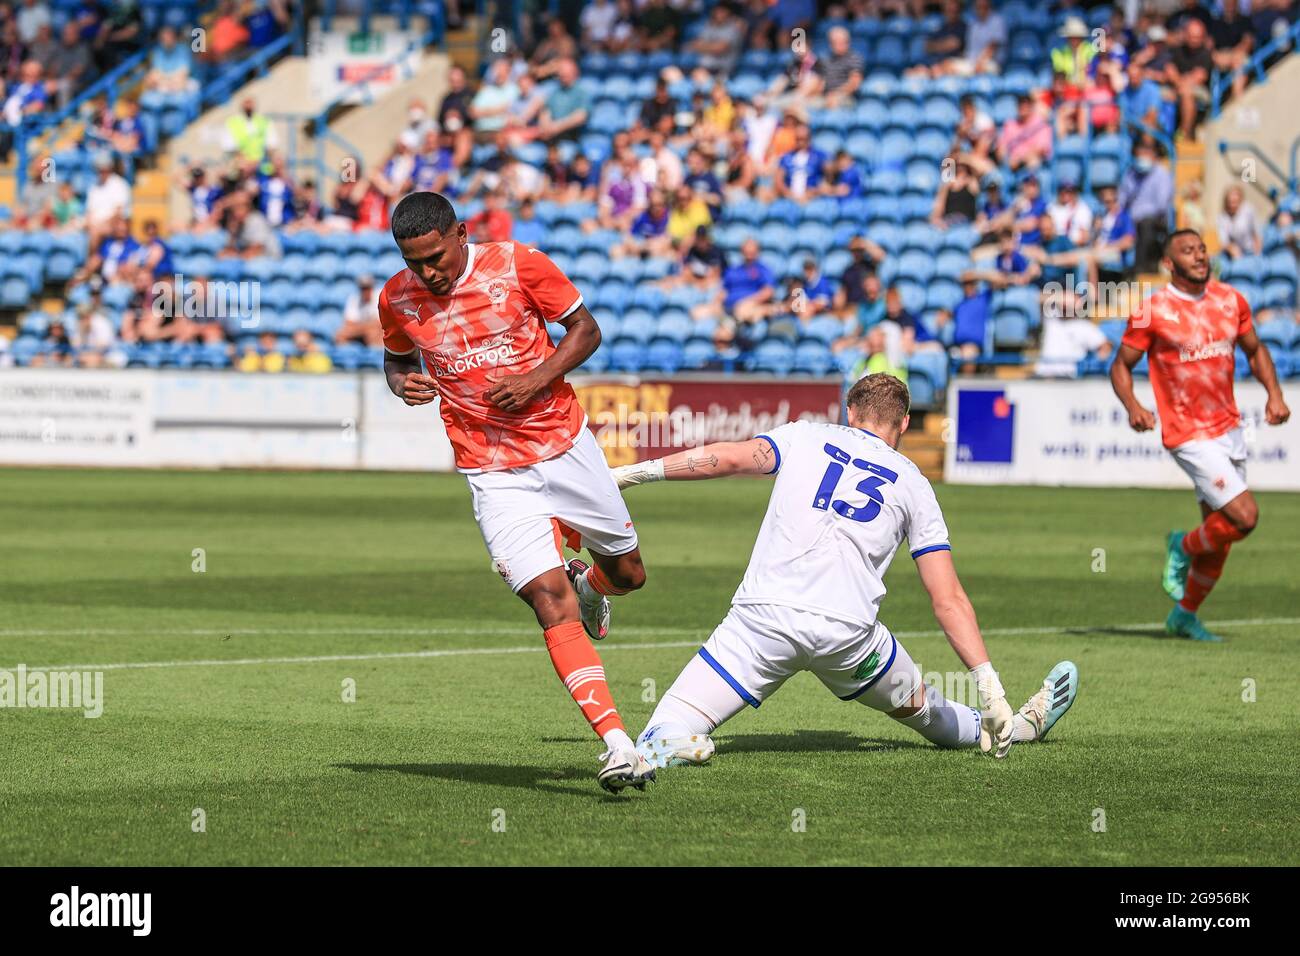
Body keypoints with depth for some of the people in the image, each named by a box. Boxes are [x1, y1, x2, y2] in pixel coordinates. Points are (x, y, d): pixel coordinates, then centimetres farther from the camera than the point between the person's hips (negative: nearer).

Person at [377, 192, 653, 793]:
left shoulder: (519, 265, -10)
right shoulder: (398, 299, -4)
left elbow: (586, 330, 0)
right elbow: (396, 359, 16)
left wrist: (538, 378, -16)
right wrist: (403, 384, -7)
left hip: (565, 444, 1)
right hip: (494, 471, -1)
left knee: (627, 574, 12)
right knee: (551, 605, -15)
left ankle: (588, 583, 52)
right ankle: (619, 748, -19)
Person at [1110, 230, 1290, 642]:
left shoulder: (1230, 300, 6)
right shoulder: (1152, 311, -9)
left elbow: (1255, 349, 19)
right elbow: (1121, 365, -2)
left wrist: (1274, 393, 3)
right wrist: (1132, 406, -20)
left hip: (1230, 430, 6)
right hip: (1190, 436, -6)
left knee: (1219, 538, 10)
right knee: (1245, 516, -18)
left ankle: (1185, 615, 28)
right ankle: (1183, 548, 10)